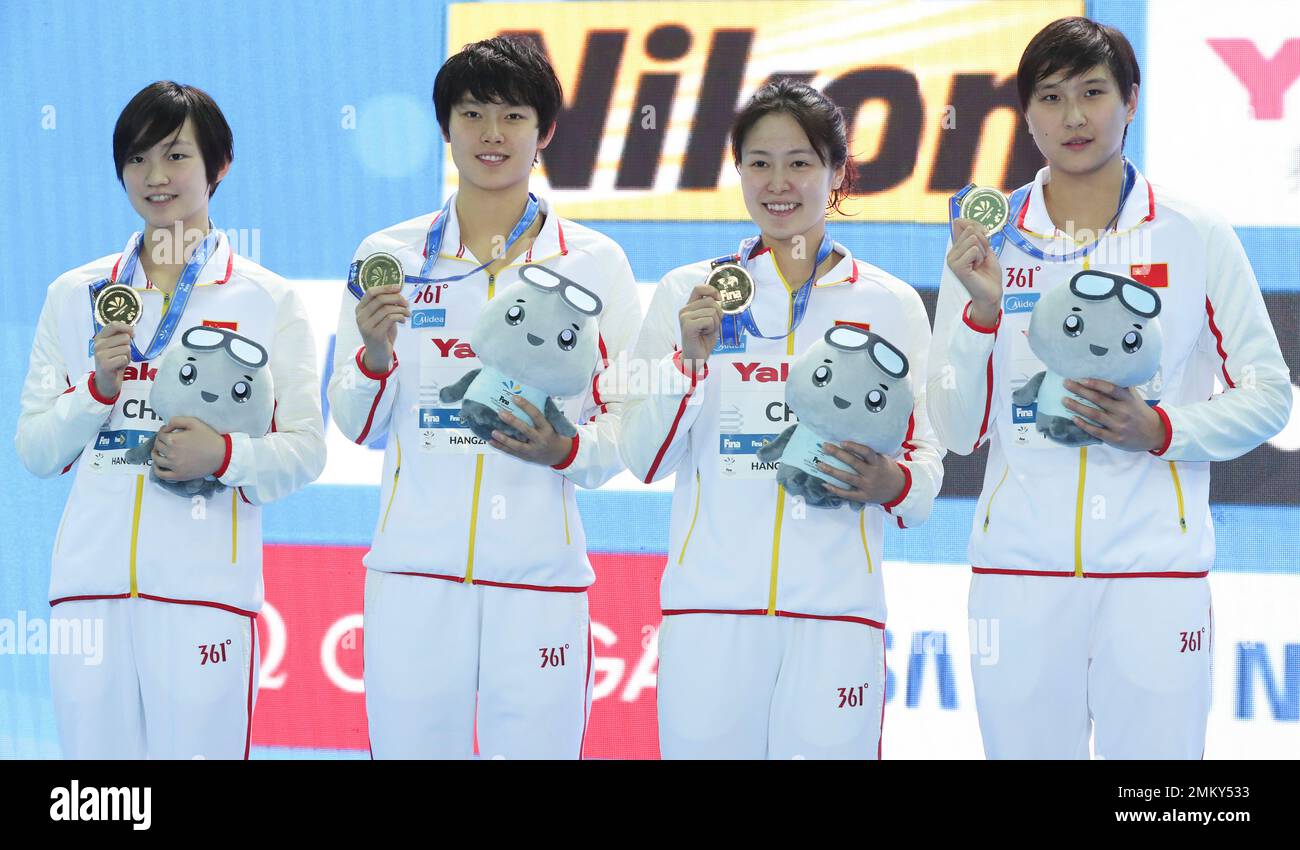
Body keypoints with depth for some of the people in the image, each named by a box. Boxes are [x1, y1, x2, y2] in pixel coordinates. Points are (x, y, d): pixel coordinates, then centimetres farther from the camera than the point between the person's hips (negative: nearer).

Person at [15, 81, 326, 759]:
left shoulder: (268, 300, 5)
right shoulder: (75, 296, 13)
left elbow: (305, 449, 3)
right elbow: (34, 452, 12)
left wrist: (225, 456, -15)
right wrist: (98, 389, -6)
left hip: (206, 585, -2)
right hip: (91, 581, 2)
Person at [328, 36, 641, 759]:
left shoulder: (594, 262, 5)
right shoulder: (391, 256, 8)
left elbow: (625, 429, 6)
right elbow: (359, 427, 10)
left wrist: (563, 451, -14)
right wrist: (375, 356, -10)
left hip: (540, 575, -1)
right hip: (415, 574, 1)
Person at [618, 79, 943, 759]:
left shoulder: (890, 304, 9)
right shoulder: (687, 293, 8)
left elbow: (926, 461, 11)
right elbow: (643, 461, 4)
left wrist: (890, 484, -11)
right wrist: (689, 358, -11)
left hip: (835, 610, 0)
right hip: (708, 606, 0)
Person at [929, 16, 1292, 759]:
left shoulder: (1194, 237, 3)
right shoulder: (987, 242, 6)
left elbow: (1268, 396, 6)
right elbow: (959, 432, 4)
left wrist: (1159, 430, -11)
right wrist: (980, 308, -11)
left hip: (1155, 568, -1)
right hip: (1021, 570, 1)